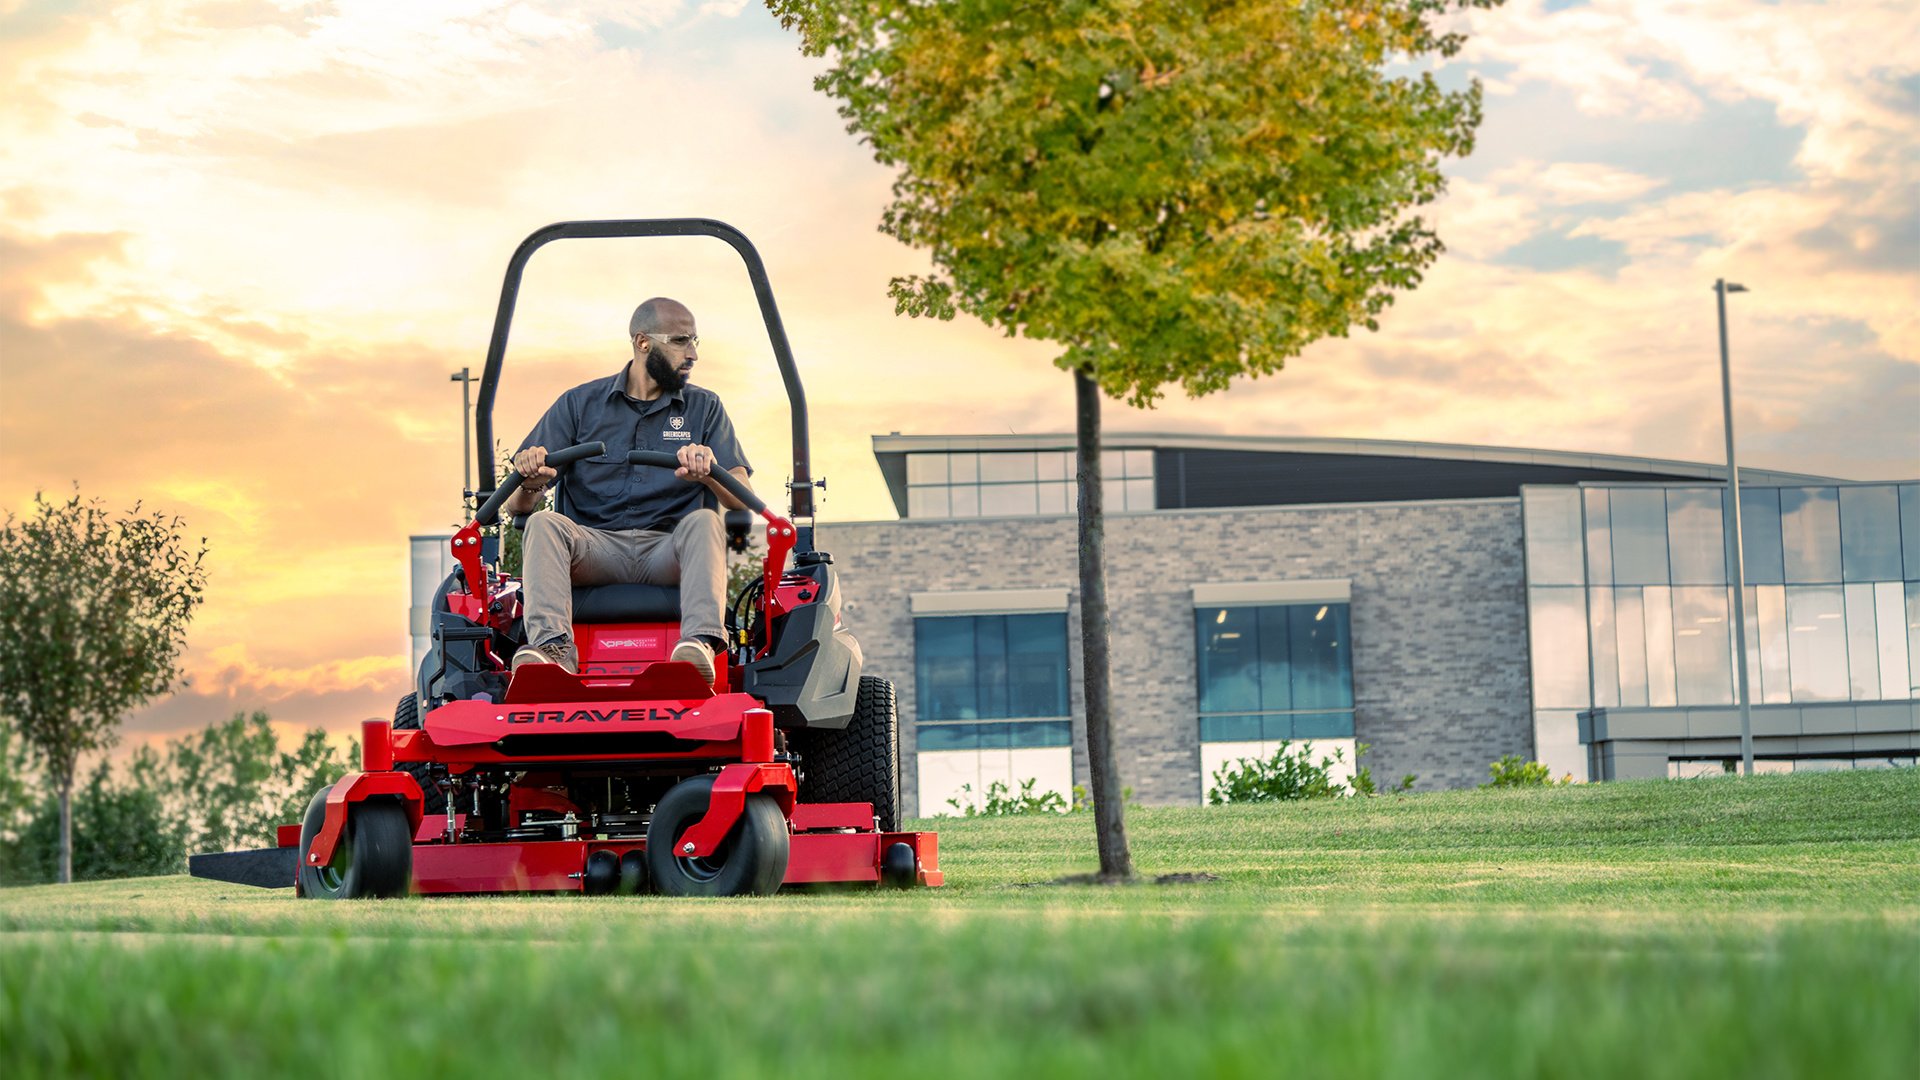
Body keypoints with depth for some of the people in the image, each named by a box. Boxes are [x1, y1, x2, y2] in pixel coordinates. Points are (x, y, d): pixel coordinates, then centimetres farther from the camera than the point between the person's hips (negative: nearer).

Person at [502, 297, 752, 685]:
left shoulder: (704, 408, 15)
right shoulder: (579, 404, 13)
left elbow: (741, 499, 2)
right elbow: (516, 506, 7)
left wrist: (708, 472, -22)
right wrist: (530, 484, -20)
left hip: (669, 551, 0)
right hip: (594, 548, 0)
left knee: (703, 521, -31)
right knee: (545, 523, -28)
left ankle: (701, 642, -52)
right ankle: (552, 647, -47)